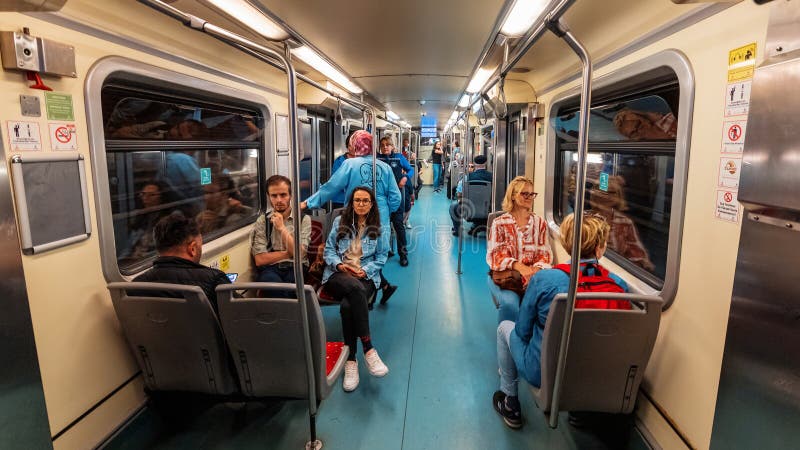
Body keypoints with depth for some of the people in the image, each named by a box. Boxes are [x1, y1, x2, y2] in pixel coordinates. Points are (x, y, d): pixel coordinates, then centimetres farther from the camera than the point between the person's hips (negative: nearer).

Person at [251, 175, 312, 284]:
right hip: (270, 269, 0)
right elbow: (260, 260, -1)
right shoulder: (262, 221, 7)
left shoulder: (304, 219, 5)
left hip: (296, 268, 0)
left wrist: (282, 228, -8)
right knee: (268, 278, -33)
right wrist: (289, 253, -3)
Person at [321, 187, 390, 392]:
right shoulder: (339, 222, 13)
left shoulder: (378, 228, 13)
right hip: (338, 275, 0)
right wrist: (338, 264, -9)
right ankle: (368, 349, -37)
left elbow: (382, 256, 11)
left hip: (366, 276, 0)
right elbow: (329, 250, 11)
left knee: (348, 306, -35)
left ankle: (350, 361, -23)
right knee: (355, 287, -40)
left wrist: (366, 270, -6)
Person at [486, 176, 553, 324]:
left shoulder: (540, 223, 11)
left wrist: (536, 270, -17)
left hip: (532, 275, 2)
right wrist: (518, 266, -22)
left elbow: (545, 254, 5)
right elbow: (495, 255, -4)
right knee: (510, 302, -31)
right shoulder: (500, 223, 3)